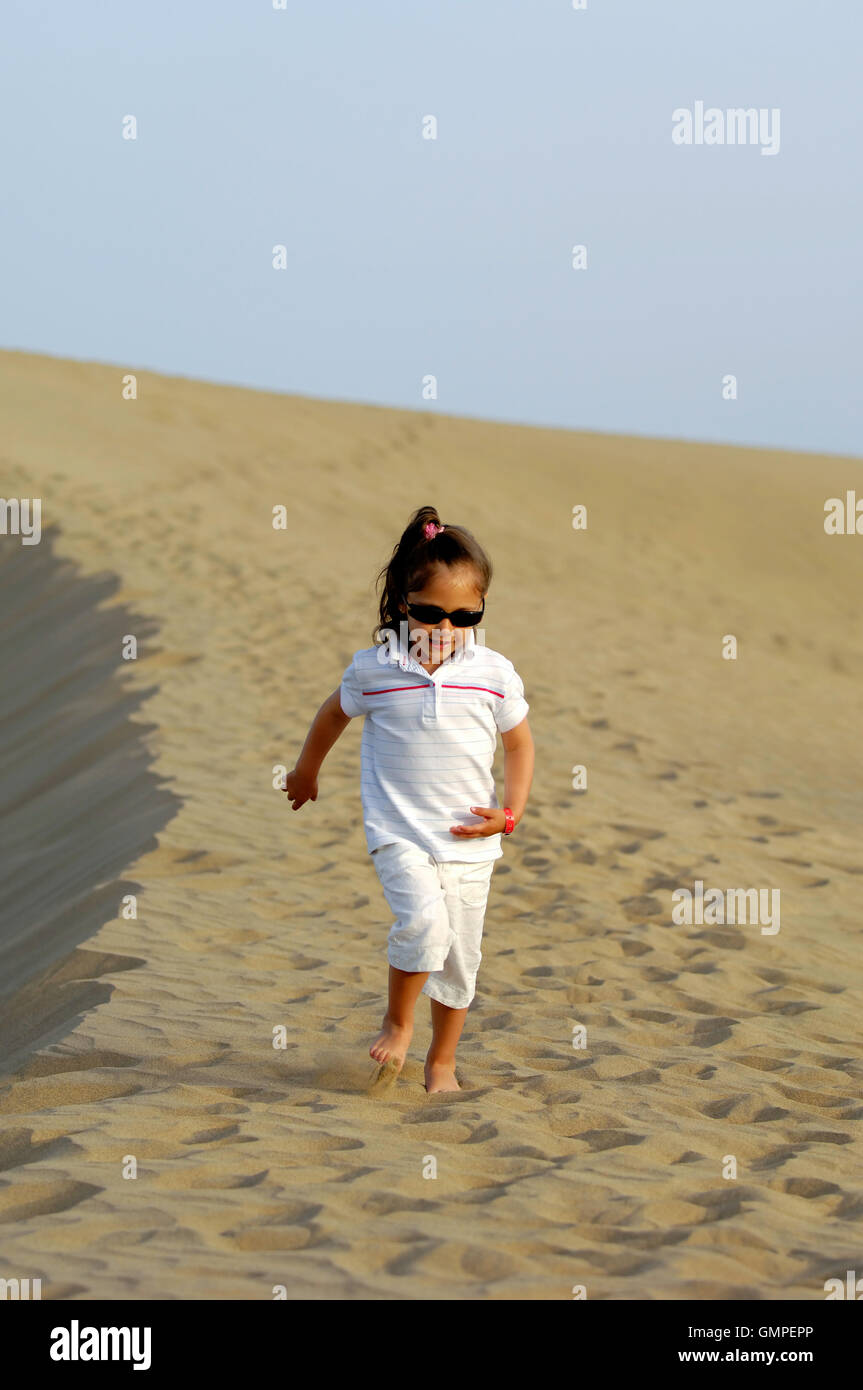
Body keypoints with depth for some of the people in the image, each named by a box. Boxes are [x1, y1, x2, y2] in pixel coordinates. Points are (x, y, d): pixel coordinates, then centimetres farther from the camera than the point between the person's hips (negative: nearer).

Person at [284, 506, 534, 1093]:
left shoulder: (495, 675, -4)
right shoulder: (374, 669, -5)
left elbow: (520, 743, 9)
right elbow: (335, 713, 15)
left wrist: (510, 812, -3)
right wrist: (307, 771, 29)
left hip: (469, 840, 2)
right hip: (399, 832, -2)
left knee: (461, 956, 8)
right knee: (423, 920, -25)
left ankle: (442, 1062, 26)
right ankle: (398, 1022, 0)